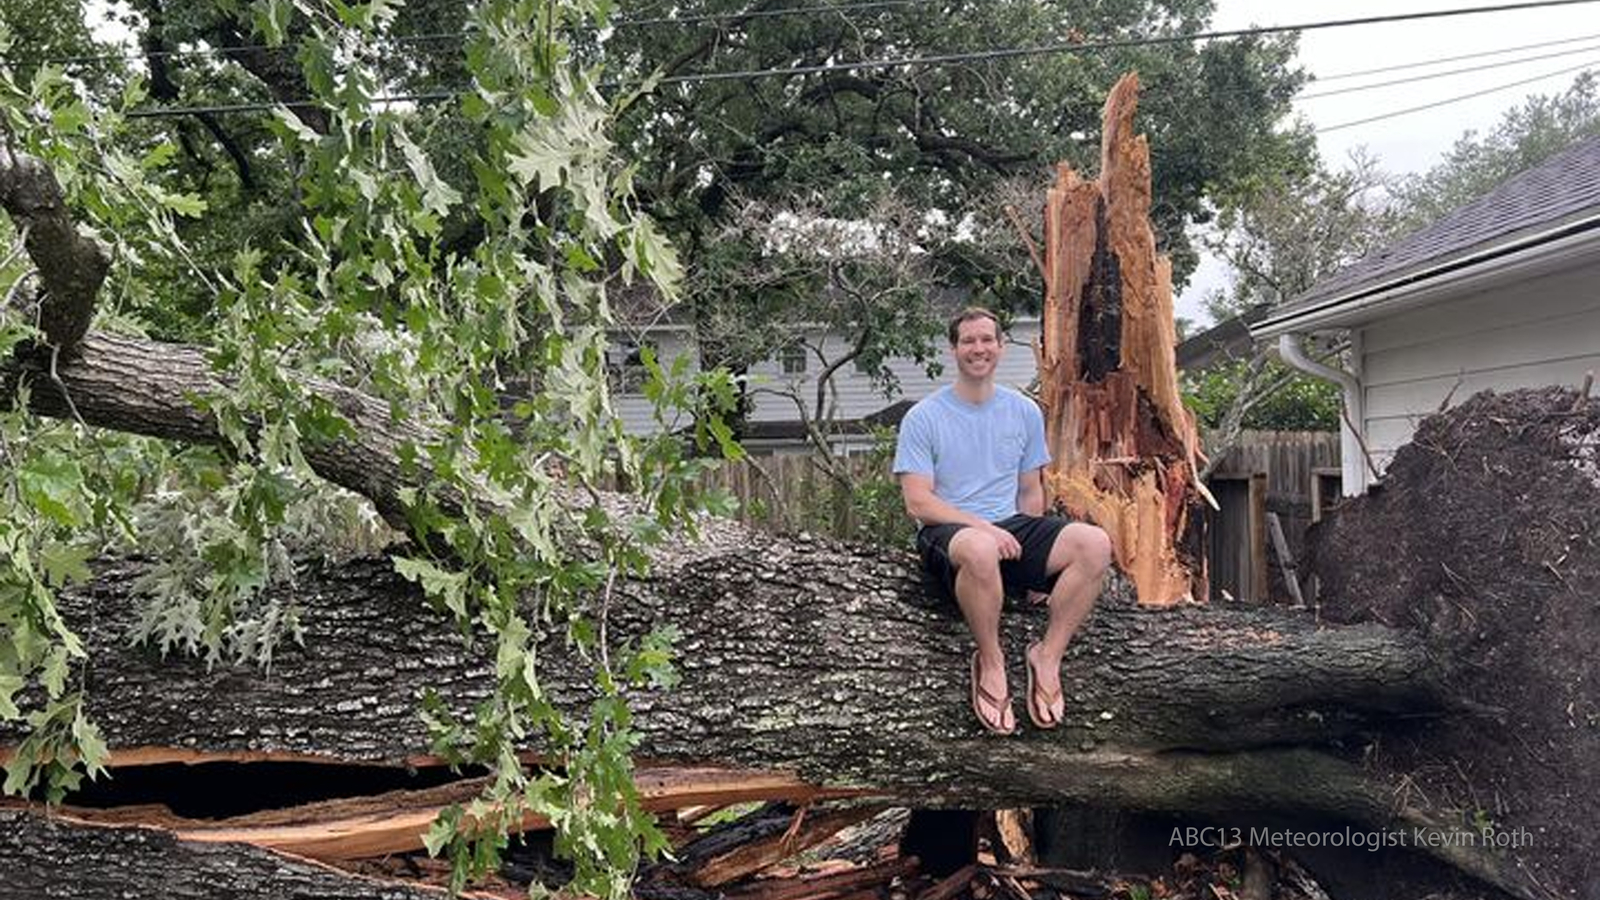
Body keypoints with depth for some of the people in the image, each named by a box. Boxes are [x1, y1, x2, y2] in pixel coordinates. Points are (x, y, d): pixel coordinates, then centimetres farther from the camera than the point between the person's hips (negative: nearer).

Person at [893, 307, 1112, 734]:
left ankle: (1048, 655, -11)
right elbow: (918, 502, -8)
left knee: (1095, 544, -23)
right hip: (947, 531, -4)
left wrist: (1035, 562, 4)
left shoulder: (1025, 411, 13)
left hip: (1010, 526, 5)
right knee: (981, 549, -41)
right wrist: (984, 527, -19)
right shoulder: (924, 417, -1)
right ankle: (990, 662, -17)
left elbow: (1030, 491, 17)